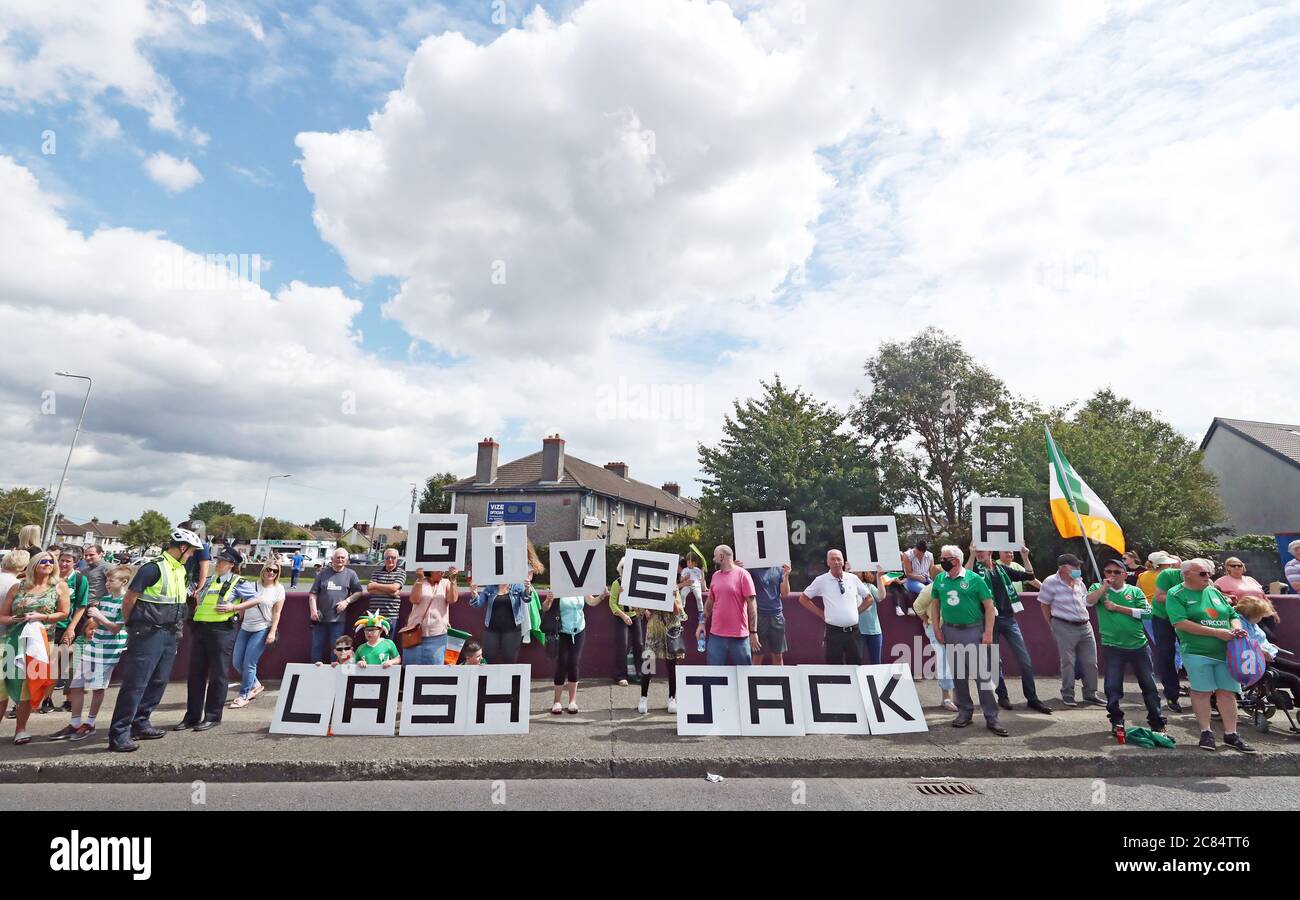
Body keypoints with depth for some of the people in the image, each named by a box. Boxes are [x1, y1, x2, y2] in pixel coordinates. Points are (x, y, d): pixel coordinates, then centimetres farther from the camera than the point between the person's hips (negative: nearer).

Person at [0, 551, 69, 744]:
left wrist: (41, 617, -13)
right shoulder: (19, 587, 6)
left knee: (28, 685, 3)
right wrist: (18, 619, -13)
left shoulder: (59, 586, 3)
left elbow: (63, 613, 1)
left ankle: (21, 730, 15)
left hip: (39, 641, -1)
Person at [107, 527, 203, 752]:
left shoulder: (181, 570, 11)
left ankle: (140, 724, 26)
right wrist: (129, 624, 0)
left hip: (170, 635, 9)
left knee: (158, 682, 14)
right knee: (135, 684, -5)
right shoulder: (154, 568, -14)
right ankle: (119, 734, 1)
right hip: (148, 634, -9)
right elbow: (129, 599, -11)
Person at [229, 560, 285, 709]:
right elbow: (243, 605, 14)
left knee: (249, 664, -5)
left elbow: (277, 612, -5)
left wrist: (273, 632, -10)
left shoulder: (279, 589, -4)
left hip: (262, 630, -5)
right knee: (237, 662, 7)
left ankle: (243, 696, 10)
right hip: (245, 628, 5)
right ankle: (255, 685, 29)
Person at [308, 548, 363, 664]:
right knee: (317, 646, 7)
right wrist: (313, 609, -6)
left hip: (338, 619, -1)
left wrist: (347, 601, -10)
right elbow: (313, 593, 5)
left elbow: (358, 592, 5)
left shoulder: (350, 574, 5)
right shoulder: (323, 573, 7)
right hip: (320, 618, 1)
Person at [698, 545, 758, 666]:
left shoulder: (742, 574, -7)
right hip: (716, 635, 5)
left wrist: (753, 632, -12)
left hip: (739, 636, -5)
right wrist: (703, 623, 11)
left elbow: (752, 604, -9)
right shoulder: (715, 576, 10)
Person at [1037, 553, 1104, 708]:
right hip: (1065, 627, -6)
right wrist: (1053, 626, -1)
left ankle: (1090, 694, 25)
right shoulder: (1051, 582, -11)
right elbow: (1044, 605, -4)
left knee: (1090, 662, 10)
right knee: (1068, 662, 0)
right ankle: (1067, 695, 12)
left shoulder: (1079, 581, 9)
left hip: (1085, 626, 6)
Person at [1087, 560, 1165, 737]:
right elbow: (1089, 601, -16)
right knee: (1113, 686, 2)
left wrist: (1117, 607, -11)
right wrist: (1105, 586, -16)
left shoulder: (1135, 591, 5)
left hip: (1138, 645, 1)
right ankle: (1116, 721, 18)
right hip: (1112, 647, -1)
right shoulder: (1098, 588, 3)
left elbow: (1146, 612, -7)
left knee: (1149, 684, 10)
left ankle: (1157, 722, 26)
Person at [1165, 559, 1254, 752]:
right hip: (1197, 652, -5)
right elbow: (1180, 623, -16)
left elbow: (1233, 615, 19)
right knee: (1202, 691, -2)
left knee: (1228, 692, 7)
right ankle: (1206, 732, 11)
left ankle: (1231, 734, 17)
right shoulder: (1176, 595, -6)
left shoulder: (1214, 592, 14)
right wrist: (1216, 632, -17)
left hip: (1226, 651, 5)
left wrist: (1237, 628, -4)